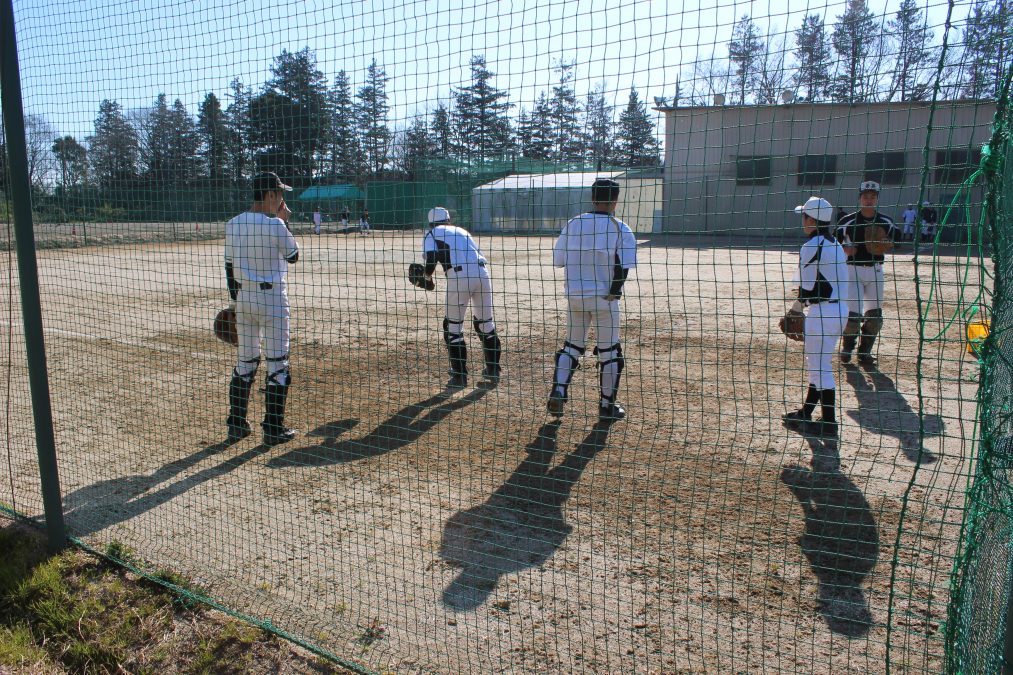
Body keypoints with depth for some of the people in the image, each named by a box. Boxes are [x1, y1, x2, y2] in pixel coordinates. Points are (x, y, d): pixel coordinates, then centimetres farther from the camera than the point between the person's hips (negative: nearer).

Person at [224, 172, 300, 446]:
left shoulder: (232, 225, 5)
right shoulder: (275, 225, -15)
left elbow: (229, 267, 10)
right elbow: (293, 256, 0)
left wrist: (236, 301, 18)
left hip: (243, 298, 6)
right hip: (272, 299, -6)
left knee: (245, 360, 16)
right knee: (277, 362, 3)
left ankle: (237, 424, 21)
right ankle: (274, 429, 8)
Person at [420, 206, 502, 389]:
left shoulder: (432, 234, 14)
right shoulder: (461, 231, 30)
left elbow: (431, 257, -3)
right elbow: (478, 254, 20)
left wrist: (427, 275, 13)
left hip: (459, 276, -5)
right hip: (482, 272, 5)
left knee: (453, 326, 9)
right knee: (486, 323, 17)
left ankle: (460, 376, 10)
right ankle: (493, 372, 25)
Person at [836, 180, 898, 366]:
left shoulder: (886, 222, 3)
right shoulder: (848, 221, -5)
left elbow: (896, 241, 13)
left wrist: (887, 245, -9)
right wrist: (844, 249, -19)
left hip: (875, 271, 3)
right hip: (853, 269, -3)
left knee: (875, 316, 5)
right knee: (852, 315, -9)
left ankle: (865, 351, 23)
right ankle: (847, 346, 18)